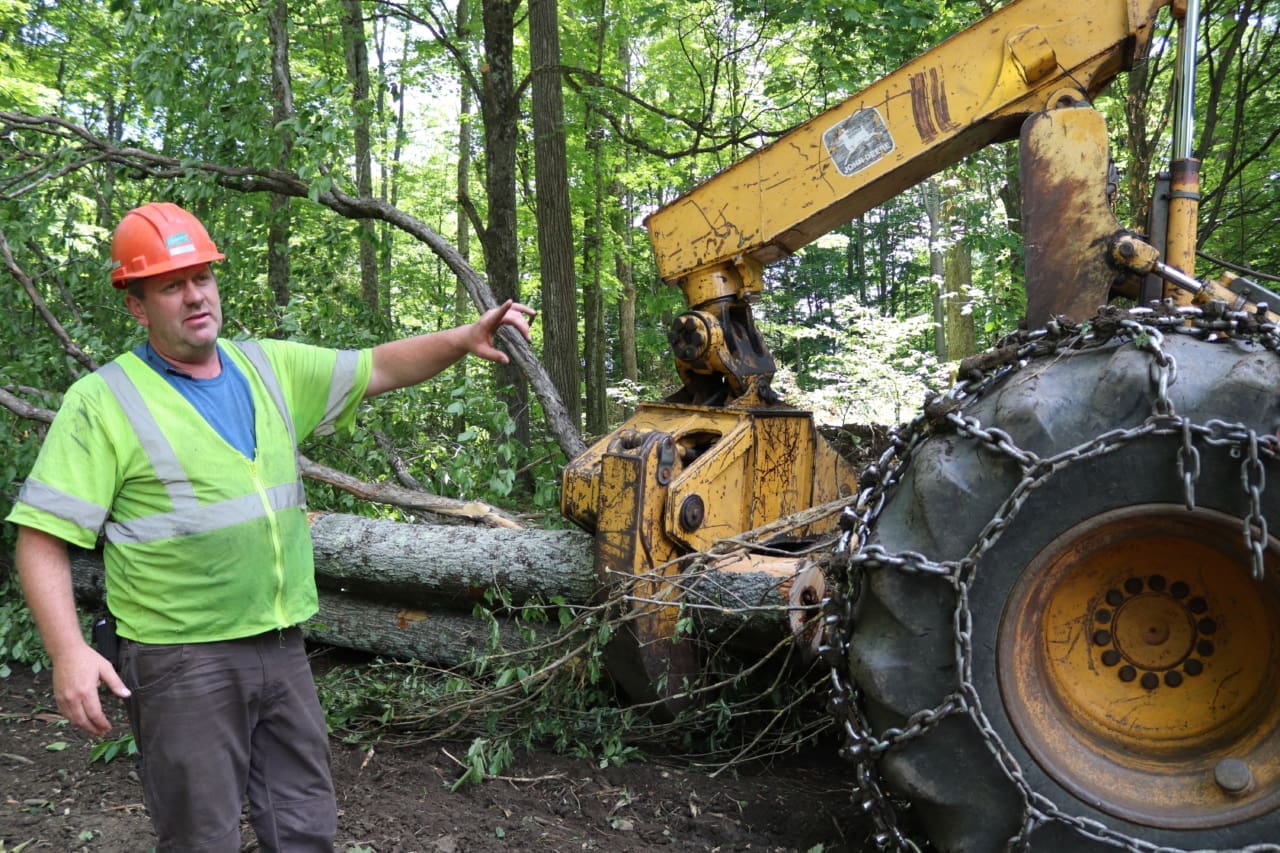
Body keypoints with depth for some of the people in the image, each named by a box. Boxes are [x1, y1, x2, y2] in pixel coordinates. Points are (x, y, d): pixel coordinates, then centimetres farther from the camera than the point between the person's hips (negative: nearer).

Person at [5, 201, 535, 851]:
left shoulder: (270, 368, 8)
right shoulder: (102, 401, -8)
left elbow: (380, 369, 8)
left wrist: (464, 339, -8)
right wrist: (69, 651, -23)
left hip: (282, 646, 5)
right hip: (182, 660, -5)